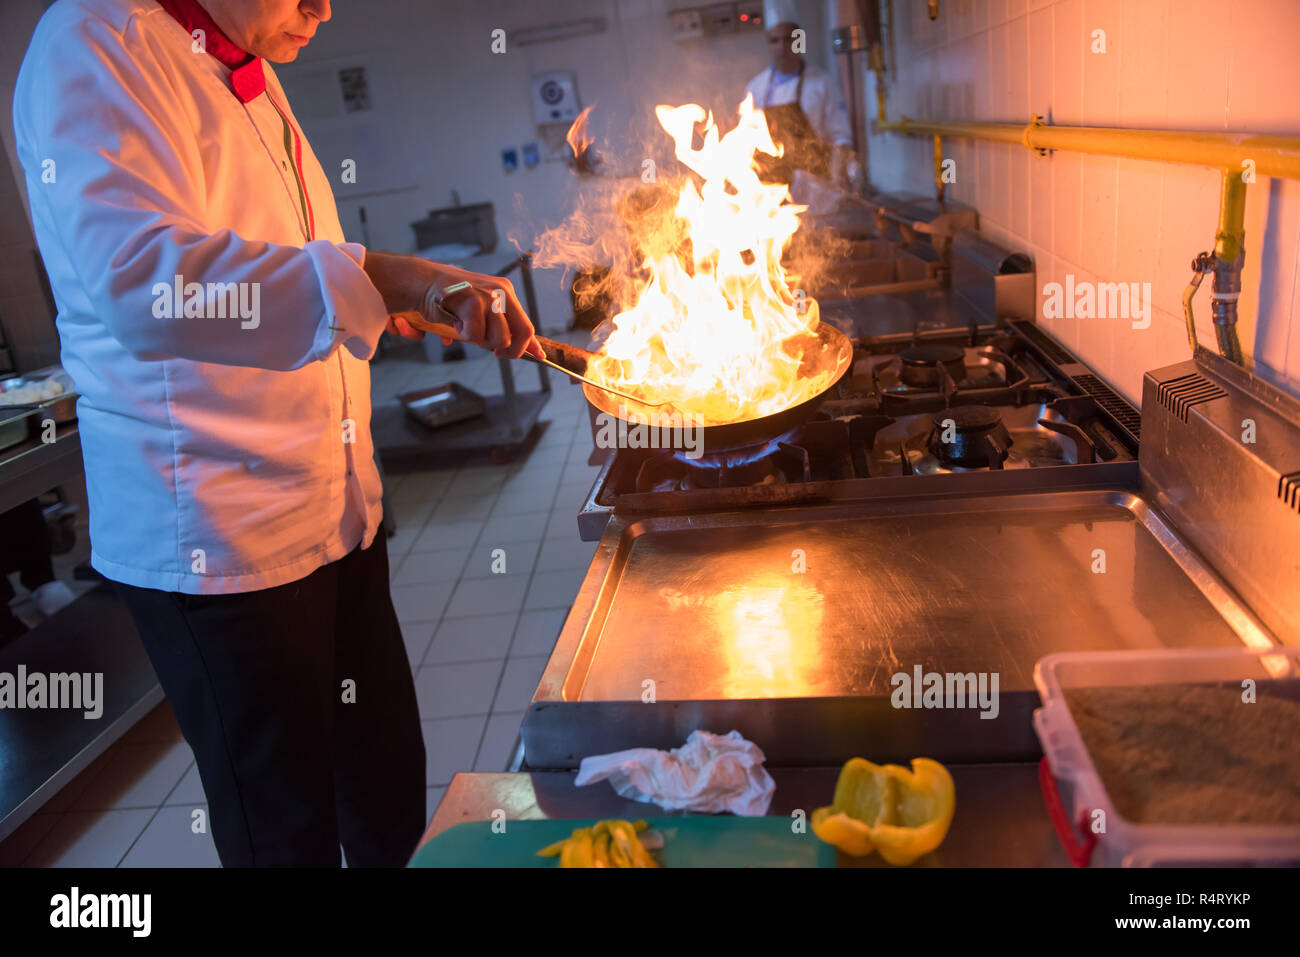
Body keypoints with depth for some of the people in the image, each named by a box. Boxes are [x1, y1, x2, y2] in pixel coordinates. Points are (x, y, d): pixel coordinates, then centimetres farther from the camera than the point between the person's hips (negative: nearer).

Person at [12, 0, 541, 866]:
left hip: (338, 510, 8)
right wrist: (383, 277, -38)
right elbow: (138, 276, -31)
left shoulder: (253, 78, 16)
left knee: (389, 785, 19)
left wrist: (387, 305, 14)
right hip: (219, 536, -8)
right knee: (286, 829, 8)